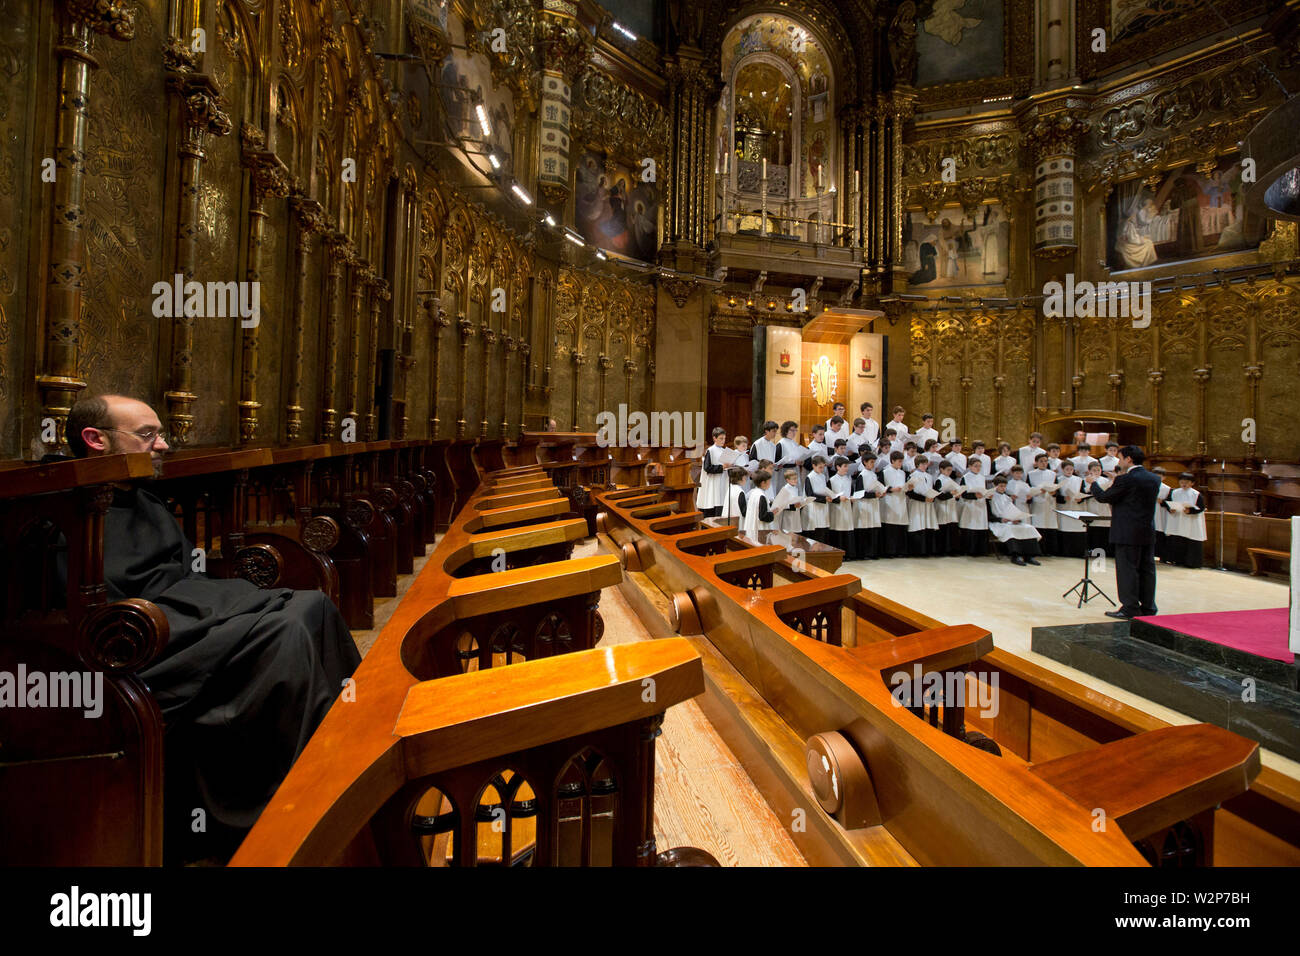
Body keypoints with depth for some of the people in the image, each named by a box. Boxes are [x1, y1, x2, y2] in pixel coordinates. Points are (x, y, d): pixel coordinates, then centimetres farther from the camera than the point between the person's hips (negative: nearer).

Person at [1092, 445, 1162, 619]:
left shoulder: (1125, 479, -16)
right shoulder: (1154, 479, 8)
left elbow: (1103, 497, -11)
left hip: (1128, 532, -7)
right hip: (1148, 532, 8)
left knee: (1127, 569, -1)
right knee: (1147, 568, 12)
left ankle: (1130, 608, 3)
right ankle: (1148, 607, 19)